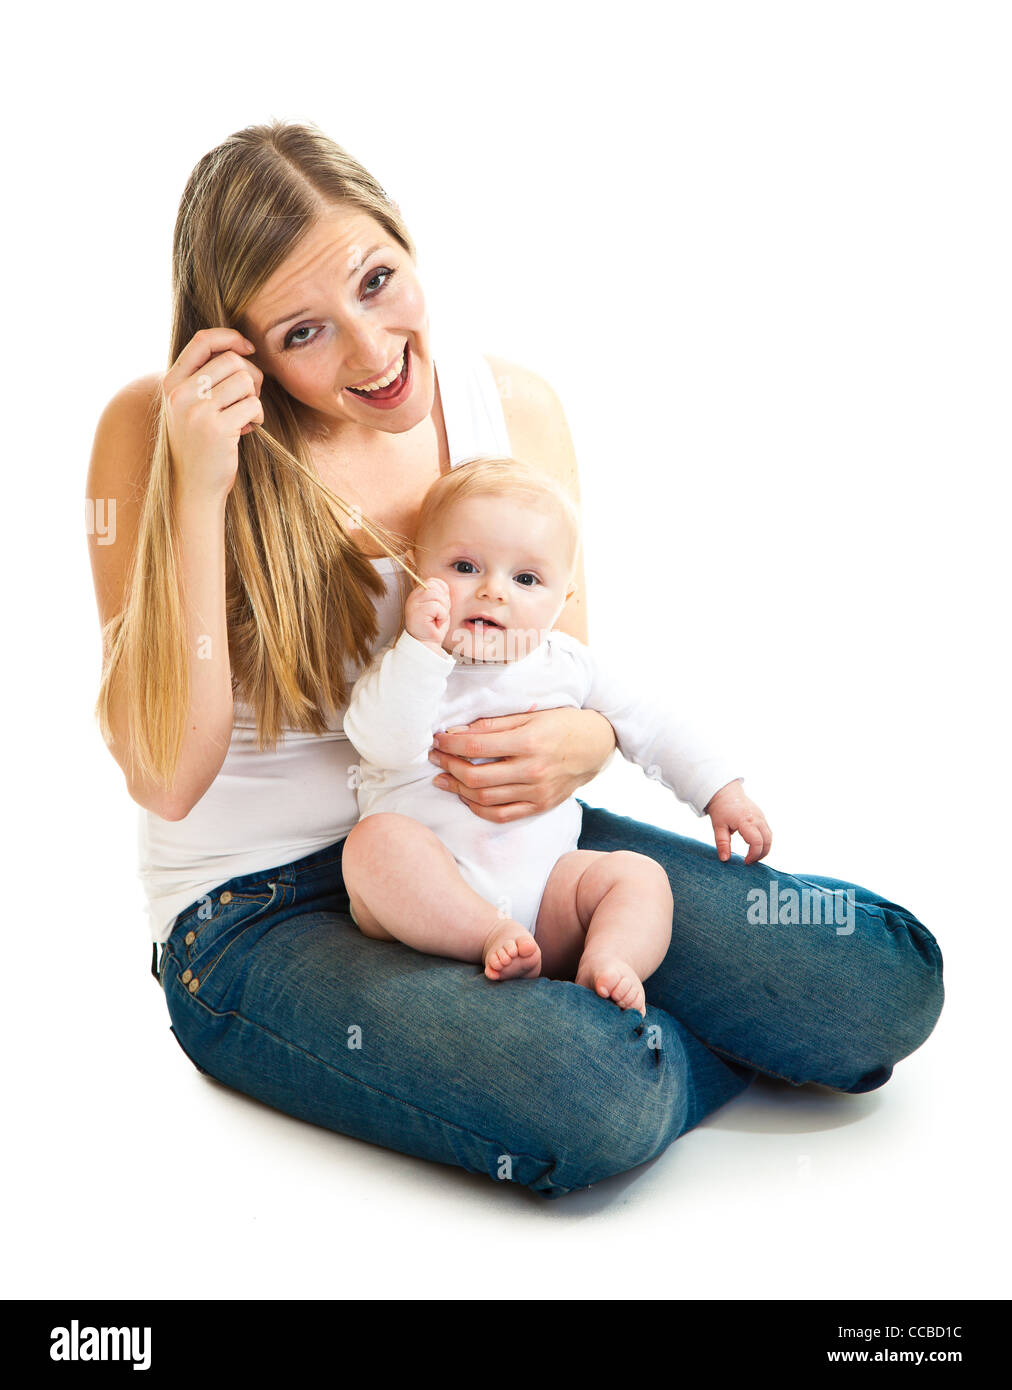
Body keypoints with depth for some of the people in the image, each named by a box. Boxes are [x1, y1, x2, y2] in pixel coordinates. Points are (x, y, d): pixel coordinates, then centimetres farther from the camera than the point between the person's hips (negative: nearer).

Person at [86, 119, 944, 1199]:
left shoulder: (512, 408, -2)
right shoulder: (156, 428, -12)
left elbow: (572, 680, 6)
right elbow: (166, 776, -19)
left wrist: (586, 740, -19)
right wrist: (198, 490, -26)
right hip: (260, 907, -3)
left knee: (890, 985, -11)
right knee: (594, 1102, -32)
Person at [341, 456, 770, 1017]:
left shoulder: (566, 665, 11)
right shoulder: (406, 665, 0)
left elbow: (650, 729, 20)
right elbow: (385, 745, -20)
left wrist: (722, 791, 13)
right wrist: (422, 648, -28)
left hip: (541, 886, 4)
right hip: (432, 894, -3)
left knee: (639, 875, -14)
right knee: (376, 840, -31)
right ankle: (494, 940, -32)